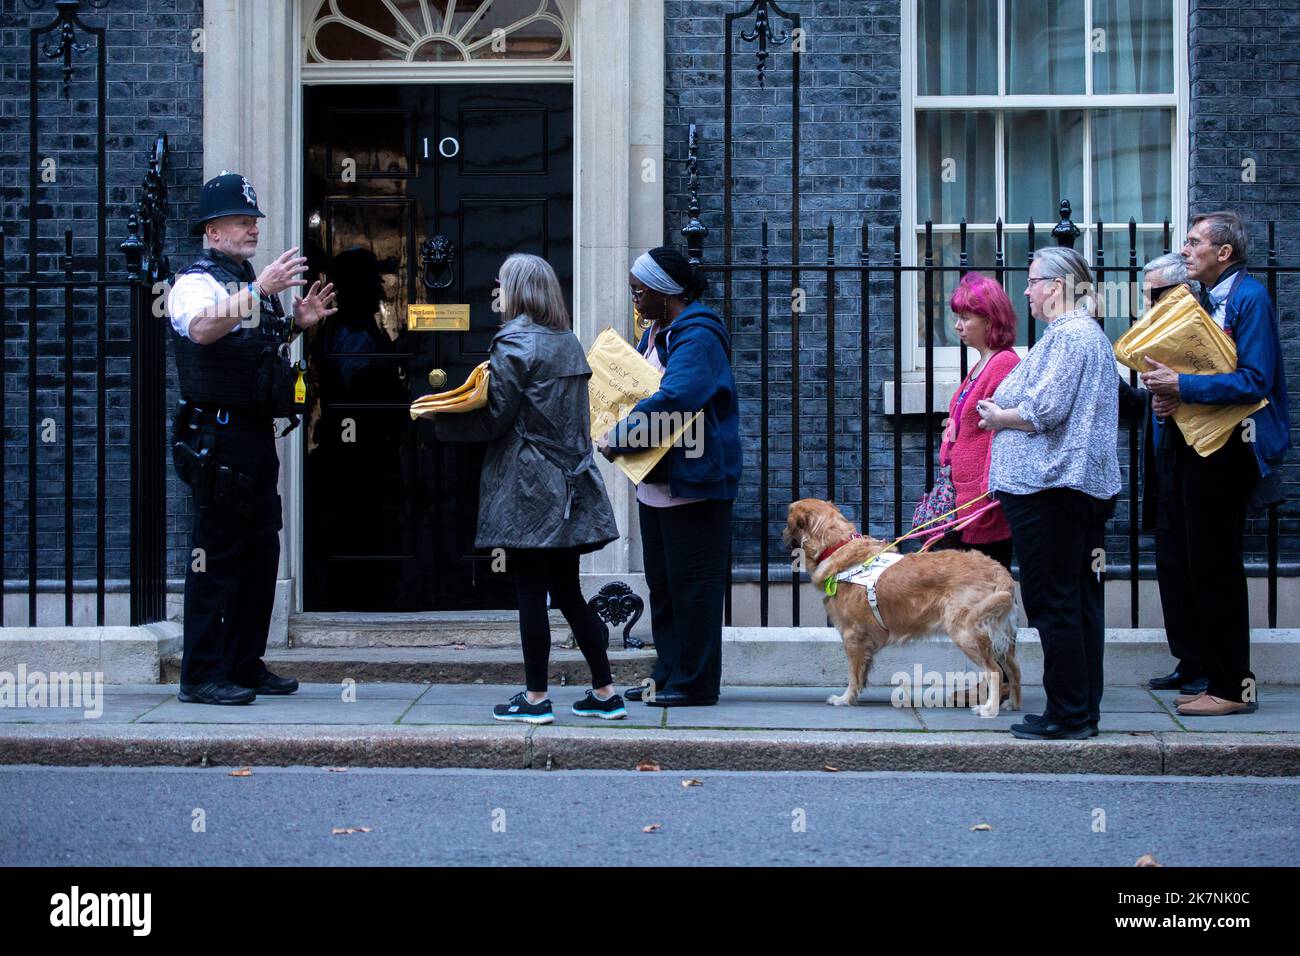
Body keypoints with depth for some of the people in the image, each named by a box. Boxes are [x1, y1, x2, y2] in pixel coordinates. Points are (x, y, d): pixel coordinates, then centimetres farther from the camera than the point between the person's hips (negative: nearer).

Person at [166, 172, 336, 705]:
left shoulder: (250, 284, 20)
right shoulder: (198, 282, -7)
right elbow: (202, 327, -30)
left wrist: (298, 322, 18)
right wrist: (261, 290, -34)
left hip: (257, 436, 9)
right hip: (218, 436, -9)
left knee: (260, 552, 12)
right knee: (216, 555, -8)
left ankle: (245, 665, 21)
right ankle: (201, 676, -4)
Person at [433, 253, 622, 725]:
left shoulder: (514, 344, -10)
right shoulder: (569, 342, 13)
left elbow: (495, 419, -11)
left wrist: (438, 418, 0)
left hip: (526, 487, -7)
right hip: (569, 486, 7)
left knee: (530, 592, -1)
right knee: (567, 591, 12)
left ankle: (535, 698, 3)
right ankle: (605, 692, 12)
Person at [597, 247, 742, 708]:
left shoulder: (698, 336, -17)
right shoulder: (655, 332, 15)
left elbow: (673, 399, -30)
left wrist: (618, 438, -24)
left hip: (694, 481, -10)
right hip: (656, 480, 10)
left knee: (692, 583, -3)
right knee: (662, 583, 14)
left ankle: (695, 683, 4)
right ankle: (668, 674, 23)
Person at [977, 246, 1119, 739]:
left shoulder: (1068, 334, -14)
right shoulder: (1091, 334, 20)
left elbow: (1045, 410, -21)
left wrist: (998, 417, -5)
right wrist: (1005, 414, 16)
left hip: (1048, 487, -11)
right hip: (1086, 488, 11)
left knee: (1052, 602, -6)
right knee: (1080, 600, 12)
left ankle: (1068, 714, -3)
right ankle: (1085, 709, 17)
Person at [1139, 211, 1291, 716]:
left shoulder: (1249, 298, -12)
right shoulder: (1205, 299, 16)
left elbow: (1254, 380, -21)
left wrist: (1182, 386, -23)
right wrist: (1168, 395, 0)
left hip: (1223, 450, -9)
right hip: (1190, 444, 9)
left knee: (1214, 567, -6)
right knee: (1189, 566, 11)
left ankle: (1232, 687, 1)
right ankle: (1213, 674, 19)